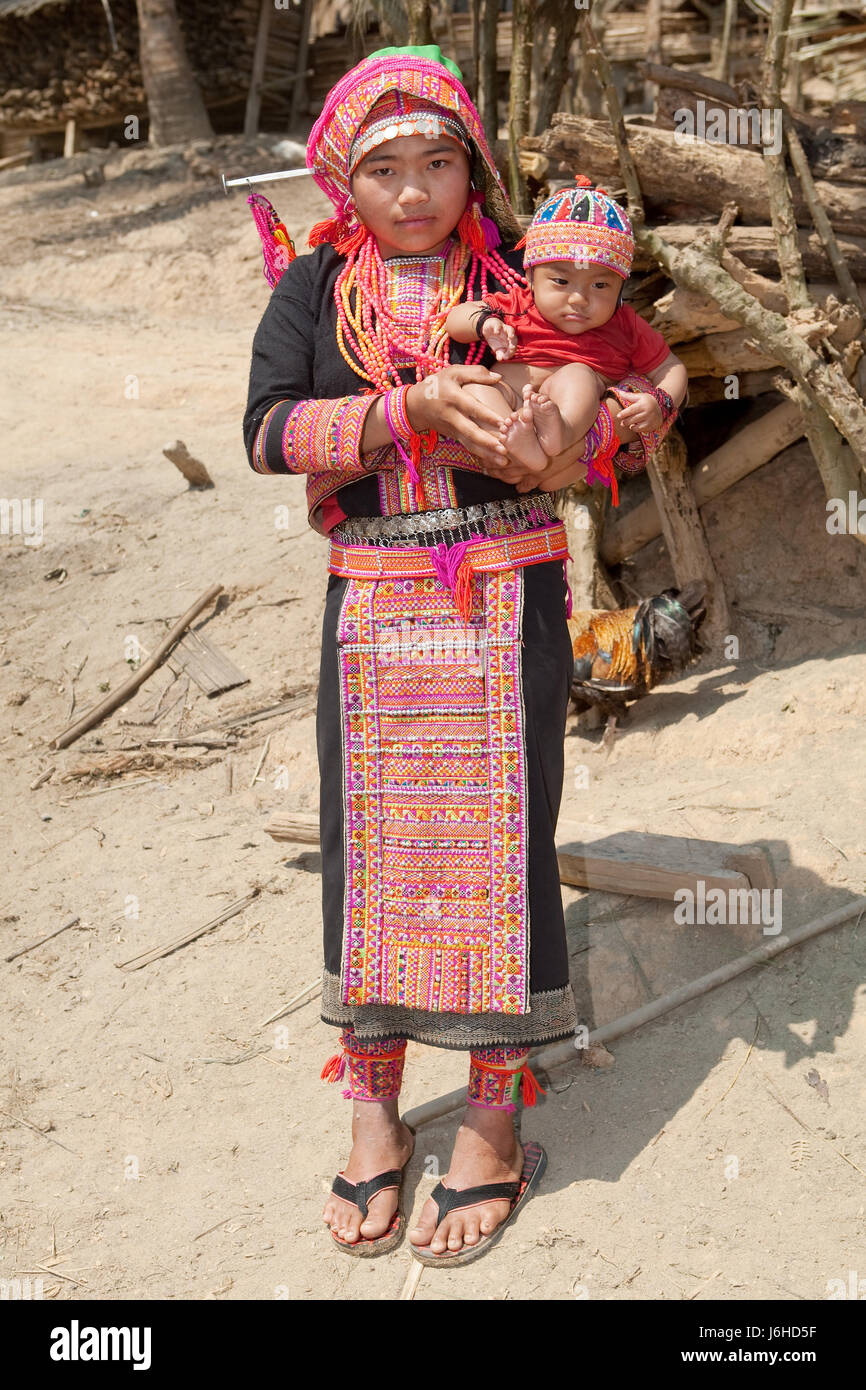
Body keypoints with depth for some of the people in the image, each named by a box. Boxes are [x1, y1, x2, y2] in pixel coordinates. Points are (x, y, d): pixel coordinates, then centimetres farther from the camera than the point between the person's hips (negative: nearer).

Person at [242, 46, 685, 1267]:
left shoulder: (520, 274, 4)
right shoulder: (313, 289, 4)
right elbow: (268, 431, -11)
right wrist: (409, 406, -24)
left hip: (506, 600, -1)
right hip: (374, 605, 1)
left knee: (498, 838, 1)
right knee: (371, 842, 5)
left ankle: (494, 1126, 15)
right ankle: (372, 1112, 20)